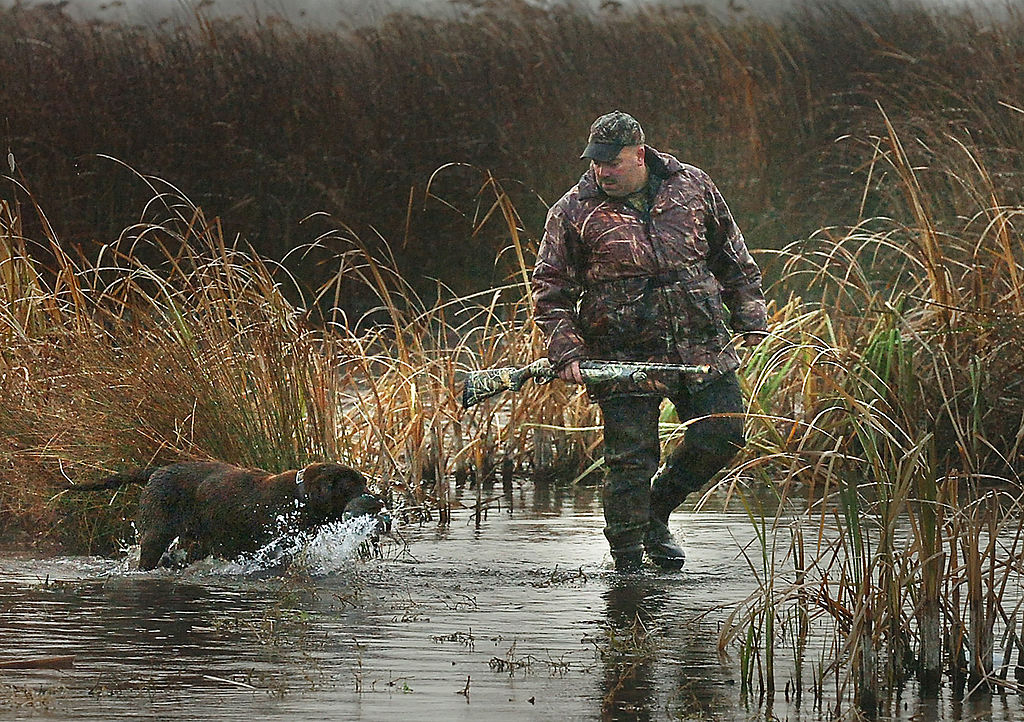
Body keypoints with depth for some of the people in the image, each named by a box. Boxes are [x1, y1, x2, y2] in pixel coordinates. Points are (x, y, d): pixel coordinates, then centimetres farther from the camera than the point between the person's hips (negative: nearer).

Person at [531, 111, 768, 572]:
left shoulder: (692, 187, 4)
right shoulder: (573, 213, -3)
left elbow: (733, 259, 15)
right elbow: (549, 290, 1)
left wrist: (750, 319, 13)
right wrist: (566, 354, -9)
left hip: (700, 345, 3)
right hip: (623, 358, -3)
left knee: (723, 436, 1)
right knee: (630, 459, -4)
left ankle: (656, 511, 24)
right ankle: (627, 561, 9)